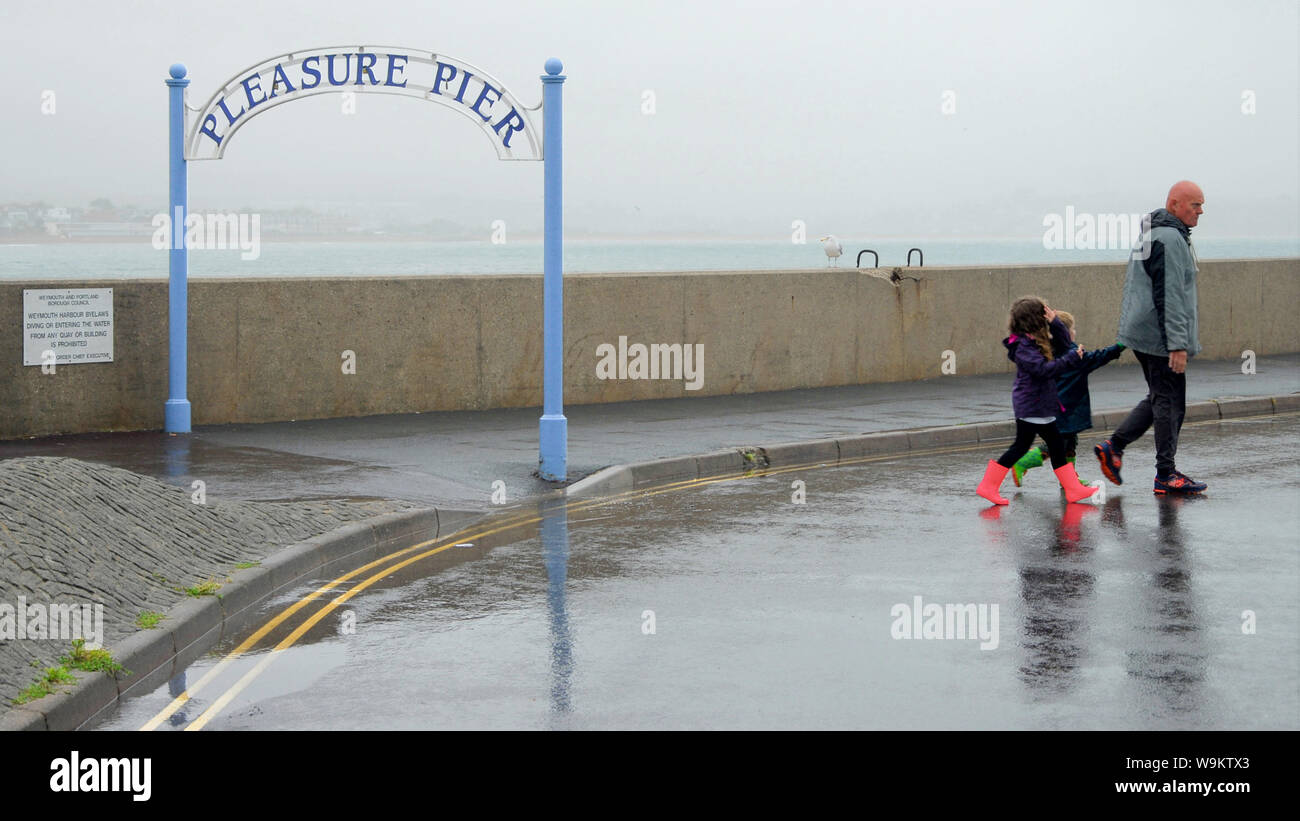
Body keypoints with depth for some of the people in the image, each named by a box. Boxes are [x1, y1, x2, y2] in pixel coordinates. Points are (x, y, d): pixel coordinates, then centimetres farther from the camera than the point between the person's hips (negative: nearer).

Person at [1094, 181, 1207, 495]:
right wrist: (1178, 345, -23)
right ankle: (1166, 475, 2)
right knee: (1170, 403, -3)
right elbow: (1169, 295, -22)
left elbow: (1132, 285, 24)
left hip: (1140, 333, 10)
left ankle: (1114, 446, 13)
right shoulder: (1170, 239, -17)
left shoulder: (1150, 235, 16)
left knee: (1160, 398, 17)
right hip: (1159, 336, -10)